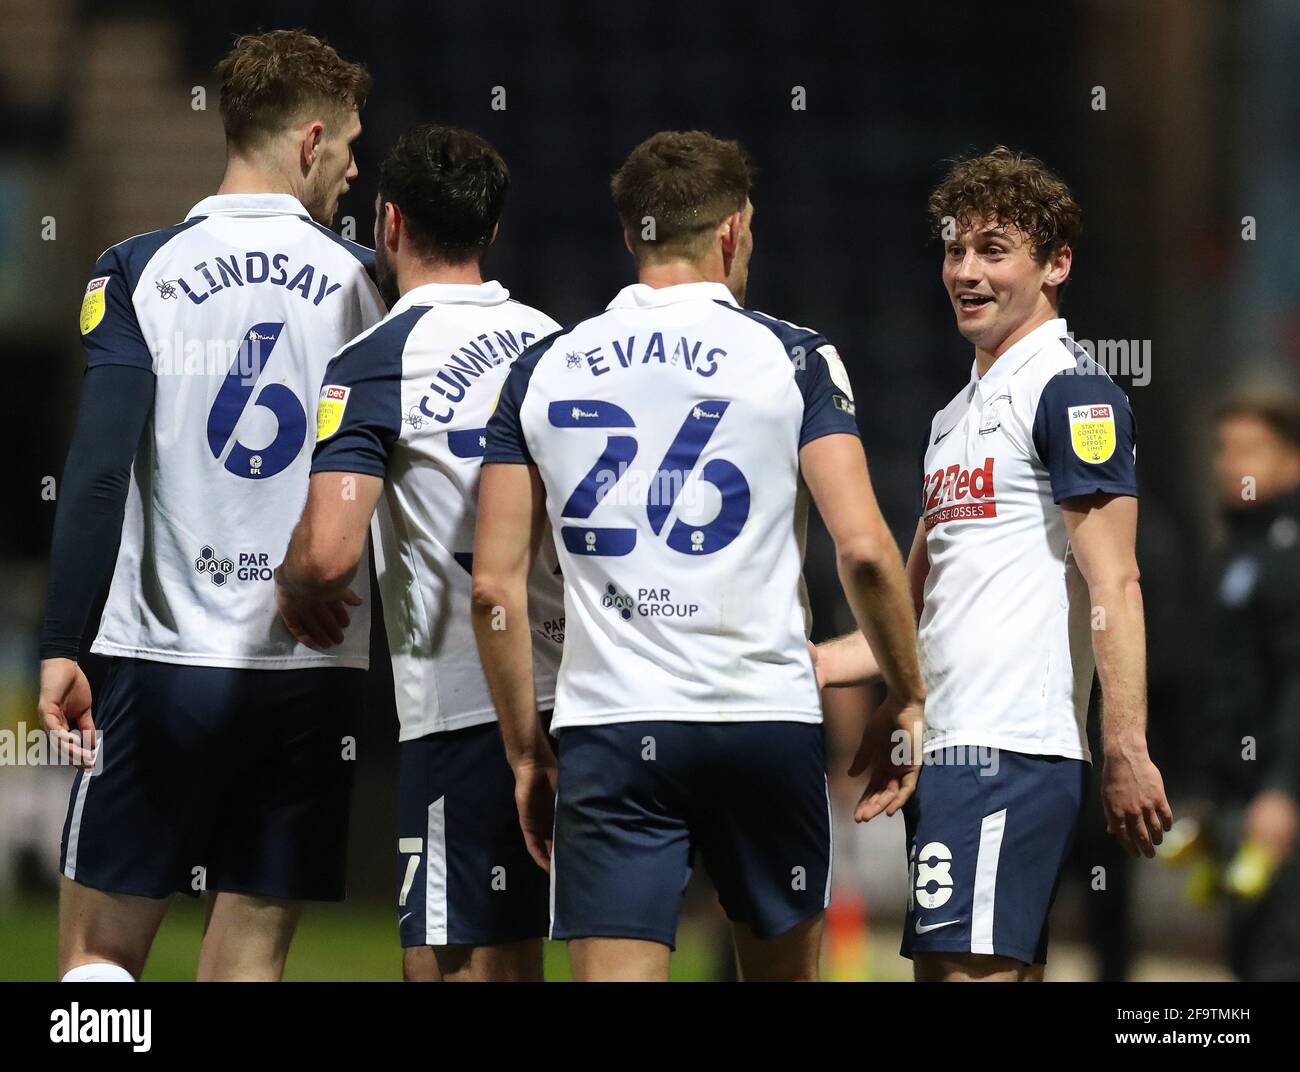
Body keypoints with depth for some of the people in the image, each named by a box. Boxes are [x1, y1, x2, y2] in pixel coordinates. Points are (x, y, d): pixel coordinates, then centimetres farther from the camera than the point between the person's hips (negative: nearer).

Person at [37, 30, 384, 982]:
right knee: (248, 959, 6)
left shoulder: (142, 271, -3)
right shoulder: (361, 282, 3)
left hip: (165, 658, -2)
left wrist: (61, 648, -8)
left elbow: (99, 472, -10)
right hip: (320, 671, 2)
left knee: (99, 954, 6)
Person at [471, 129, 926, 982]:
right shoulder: (793, 359, 1)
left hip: (608, 730, 1)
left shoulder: (543, 372, 8)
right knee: (784, 969, 17)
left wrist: (526, 752, 12)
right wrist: (908, 697, 5)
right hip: (768, 720, -1)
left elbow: (496, 585, 5)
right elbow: (864, 549, -8)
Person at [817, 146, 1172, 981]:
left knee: (969, 970, -16)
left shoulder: (1071, 393, -6)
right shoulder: (958, 417, 23)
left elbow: (1112, 586, -13)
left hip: (1009, 753, -9)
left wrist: (1125, 752, -20)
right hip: (948, 752, 9)